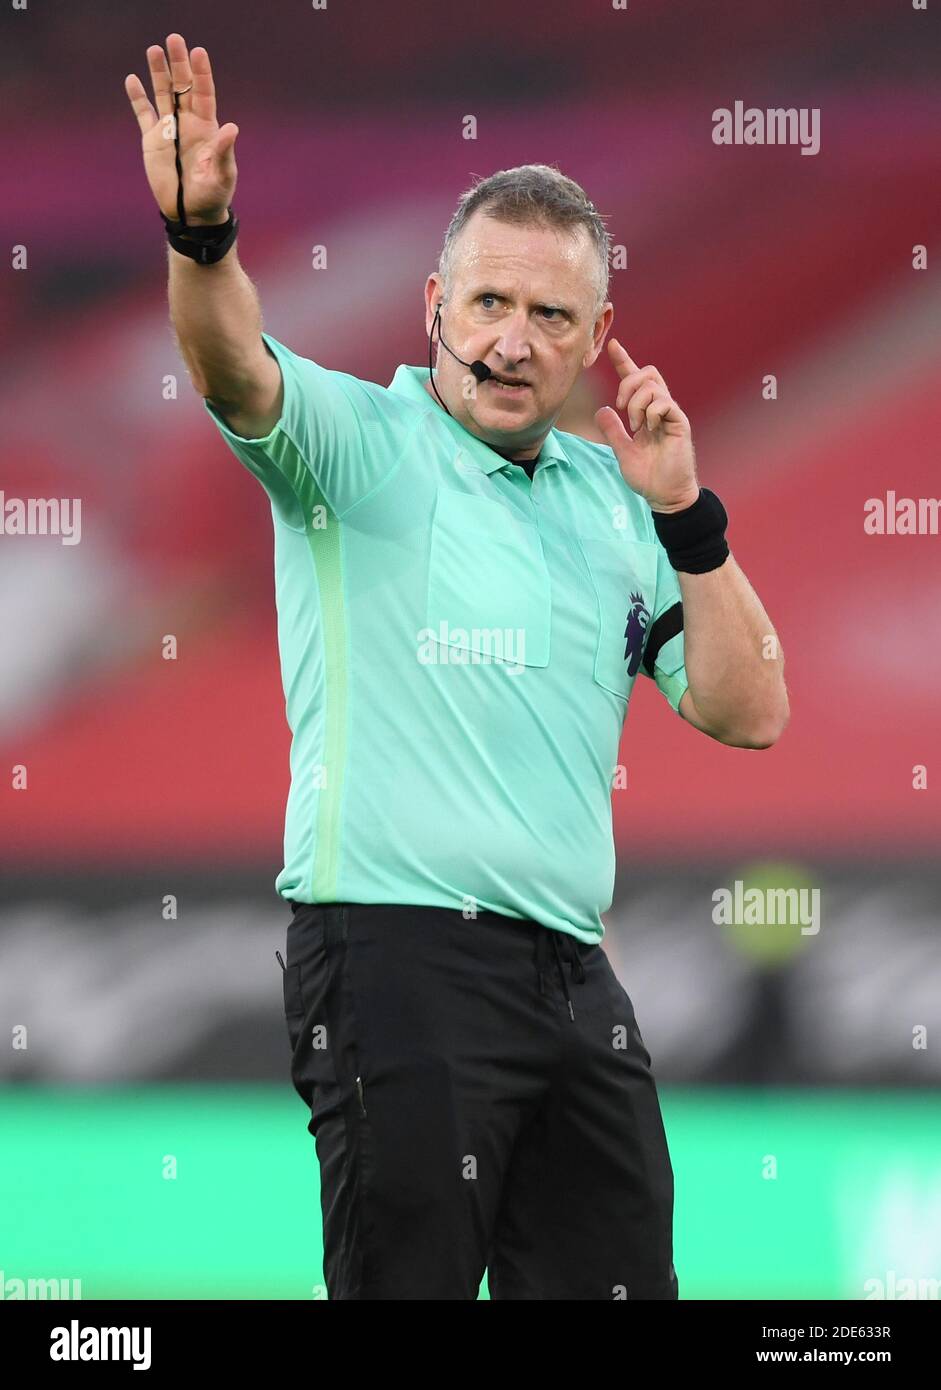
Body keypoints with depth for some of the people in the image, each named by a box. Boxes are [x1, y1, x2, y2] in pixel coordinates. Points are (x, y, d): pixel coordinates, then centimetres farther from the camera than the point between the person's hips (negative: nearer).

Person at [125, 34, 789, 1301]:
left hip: (577, 976, 6)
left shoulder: (610, 500, 16)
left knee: (616, 1284, 7)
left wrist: (685, 515, 1)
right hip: (400, 954, -6)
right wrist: (201, 237, -43)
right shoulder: (362, 443, 0)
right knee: (408, 1287, -7)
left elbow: (747, 714, 13)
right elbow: (238, 368, -22)